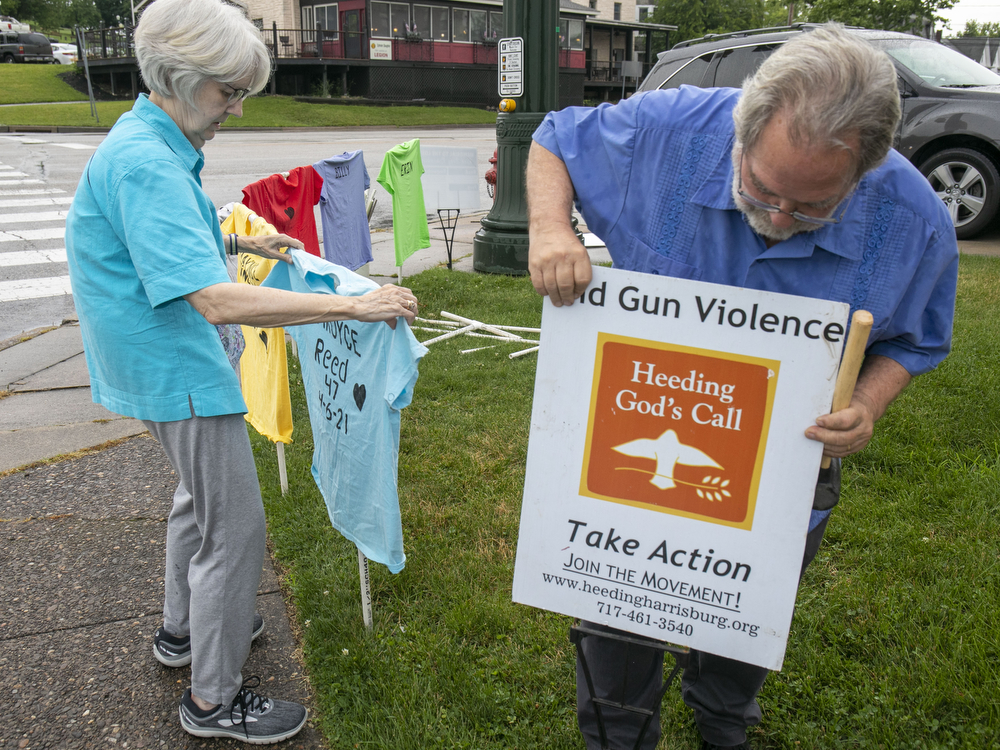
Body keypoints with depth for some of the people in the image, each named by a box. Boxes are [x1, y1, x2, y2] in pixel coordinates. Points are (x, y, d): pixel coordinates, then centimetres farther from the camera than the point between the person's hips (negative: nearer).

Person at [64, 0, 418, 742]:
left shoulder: (153, 143, 8)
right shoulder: (144, 162, -26)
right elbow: (215, 299, -36)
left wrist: (245, 244, 21)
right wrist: (356, 305, -36)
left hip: (172, 358, 11)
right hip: (178, 370, -11)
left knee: (204, 494, 26)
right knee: (234, 526, -1)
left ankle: (184, 628, 46)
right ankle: (214, 698, 16)